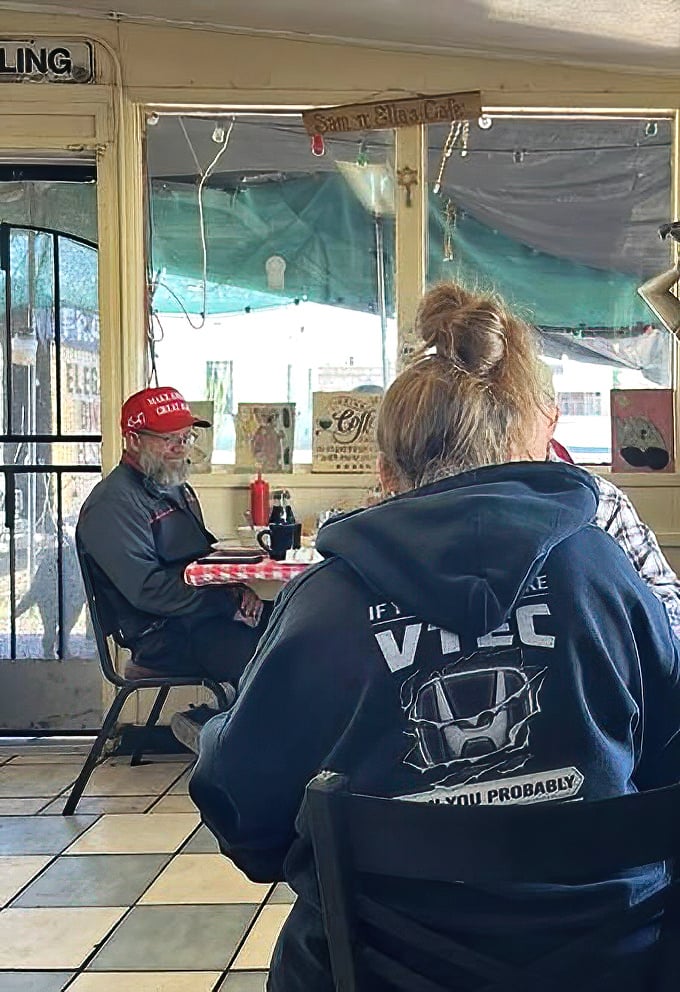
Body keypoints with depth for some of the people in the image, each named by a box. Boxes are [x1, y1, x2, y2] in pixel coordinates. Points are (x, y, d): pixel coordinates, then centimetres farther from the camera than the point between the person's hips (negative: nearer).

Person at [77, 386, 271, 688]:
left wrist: (237, 590, 0)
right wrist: (231, 603, -18)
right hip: (164, 635, -9)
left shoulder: (177, 488, 20)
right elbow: (147, 590, -19)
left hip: (202, 613, 9)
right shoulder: (112, 504, -11)